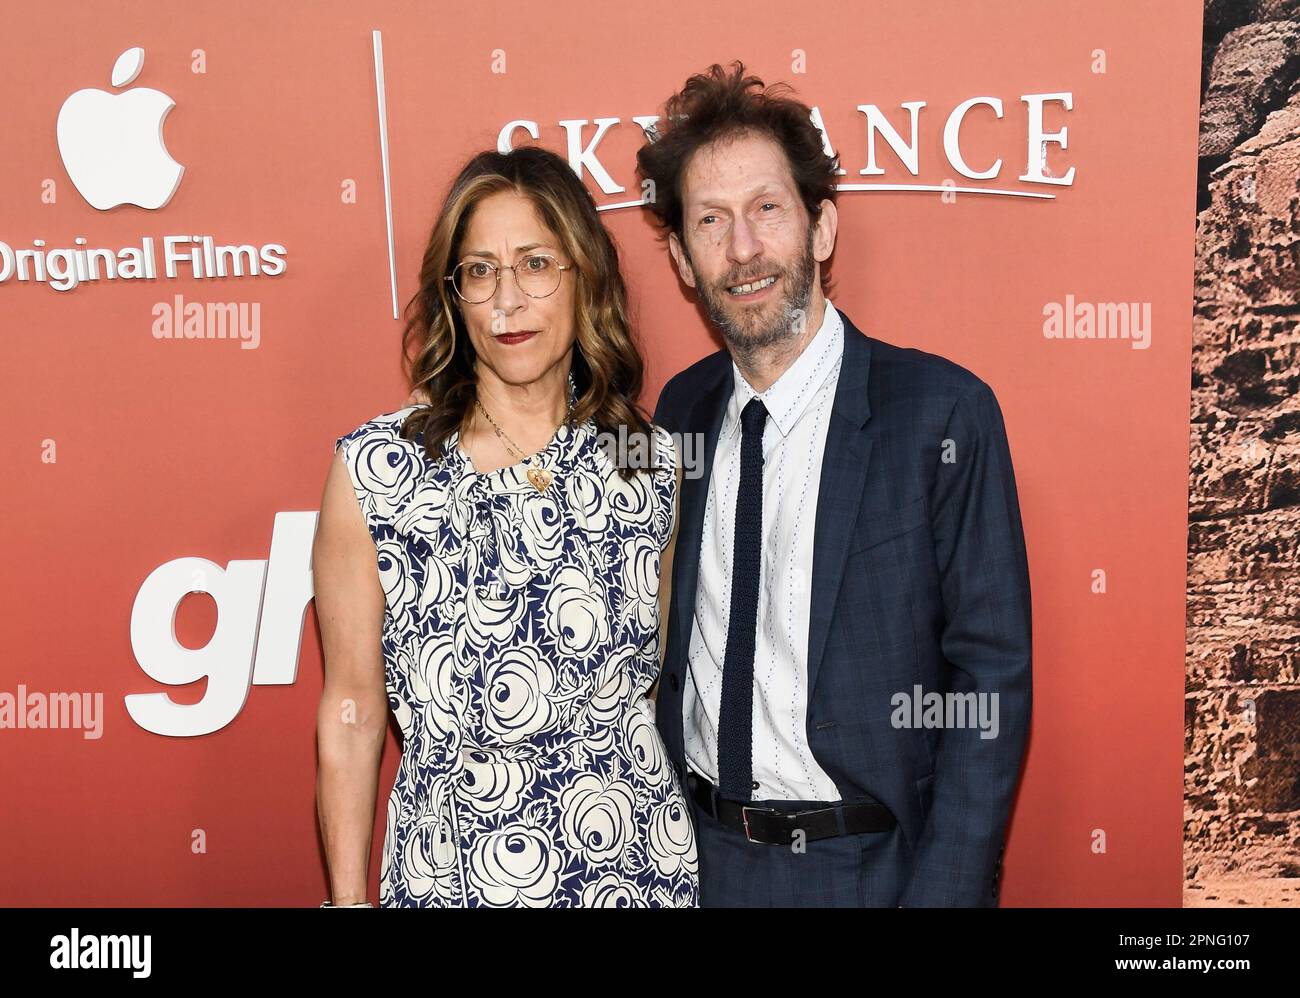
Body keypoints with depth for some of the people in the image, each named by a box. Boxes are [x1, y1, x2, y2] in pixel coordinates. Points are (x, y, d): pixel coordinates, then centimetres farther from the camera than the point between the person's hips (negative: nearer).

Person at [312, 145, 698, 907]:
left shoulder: (655, 464, -4)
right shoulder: (375, 468, -10)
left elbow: (670, 675, 5)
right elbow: (352, 709, -4)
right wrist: (346, 896, -1)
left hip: (639, 862, 2)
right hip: (449, 869, -1)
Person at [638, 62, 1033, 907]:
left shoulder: (943, 411, -14)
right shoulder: (681, 408, 1)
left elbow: (992, 678, -13)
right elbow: (669, 637, 7)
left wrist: (945, 891, -17)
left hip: (867, 864, -4)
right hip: (698, 851, 4)